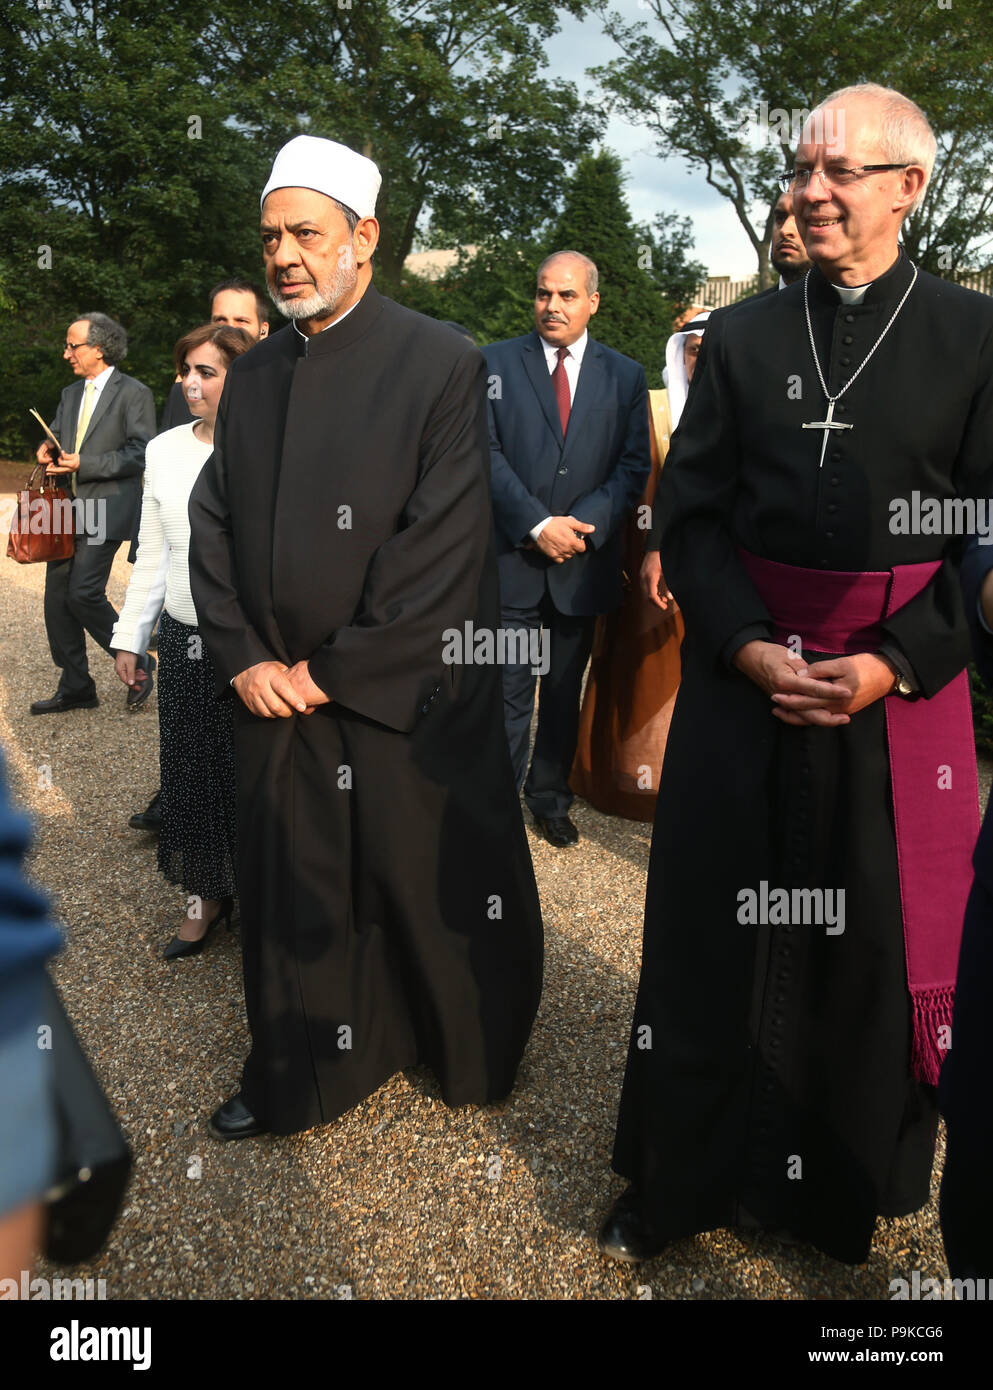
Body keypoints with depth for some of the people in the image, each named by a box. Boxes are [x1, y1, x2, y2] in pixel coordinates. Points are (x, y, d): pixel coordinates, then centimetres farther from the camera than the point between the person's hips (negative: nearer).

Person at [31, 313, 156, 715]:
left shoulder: (133, 393, -3)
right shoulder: (70, 394, 20)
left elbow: (140, 454, -11)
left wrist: (84, 465, -16)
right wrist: (48, 450, 3)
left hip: (105, 509, -8)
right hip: (66, 509, 8)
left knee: (84, 593, -15)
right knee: (57, 596, 5)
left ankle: (137, 664, 7)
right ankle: (75, 688, 16)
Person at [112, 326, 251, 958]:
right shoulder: (164, 450, 7)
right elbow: (152, 552, 13)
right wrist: (131, 635, 13)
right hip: (184, 641, 5)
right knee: (190, 768, 12)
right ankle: (207, 891, 31)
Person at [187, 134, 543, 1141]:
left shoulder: (440, 364, -7)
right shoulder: (253, 376, 10)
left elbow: (443, 544, -14)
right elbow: (212, 525, 11)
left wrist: (336, 669, -12)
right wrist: (244, 658, -3)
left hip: (408, 698, -5)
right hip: (277, 694, 5)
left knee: (430, 883, 10)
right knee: (291, 890, 14)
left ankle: (473, 1054, 36)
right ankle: (299, 1075, 35)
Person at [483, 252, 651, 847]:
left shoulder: (625, 375, 9)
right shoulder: (497, 362, 4)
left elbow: (634, 465, 3)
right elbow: (487, 452, -4)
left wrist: (583, 525, -12)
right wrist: (538, 525, -14)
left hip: (584, 560, 2)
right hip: (512, 556, -2)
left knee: (565, 689, 14)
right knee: (508, 690, -3)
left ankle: (551, 797, 30)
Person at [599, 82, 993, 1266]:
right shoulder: (740, 337, 6)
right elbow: (689, 514, 3)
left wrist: (893, 665, -14)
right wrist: (749, 647, -11)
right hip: (745, 680, 2)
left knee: (877, 946, 9)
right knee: (713, 935, 8)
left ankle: (849, 1190, 33)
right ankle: (685, 1179, 29)